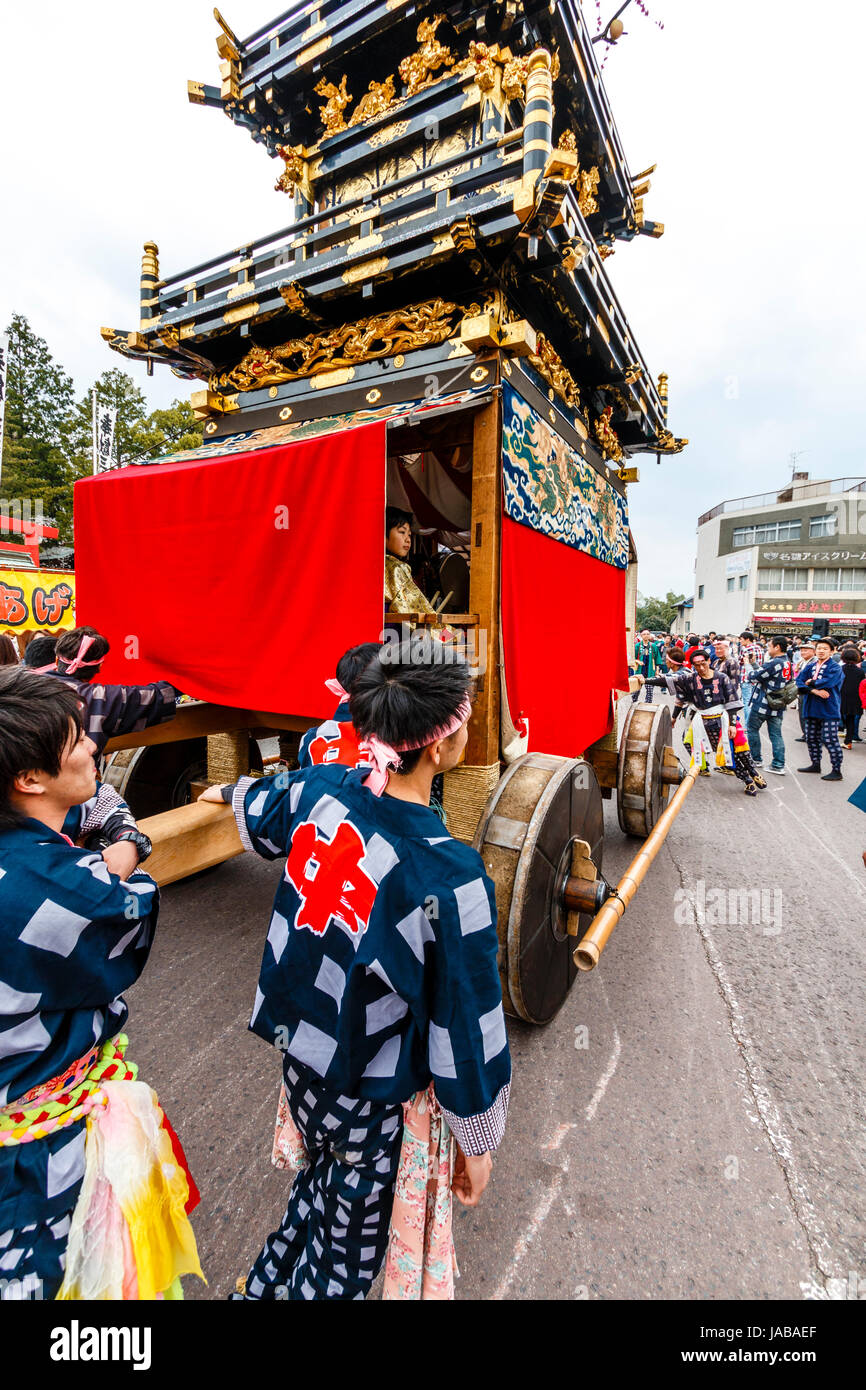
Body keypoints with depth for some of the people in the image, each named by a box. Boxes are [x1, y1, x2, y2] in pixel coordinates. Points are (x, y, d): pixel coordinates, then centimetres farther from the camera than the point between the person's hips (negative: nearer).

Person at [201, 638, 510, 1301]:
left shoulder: (321, 789, -17)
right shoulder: (451, 878, -33)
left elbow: (259, 813, 8)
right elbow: (468, 1029, -21)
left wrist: (229, 792, 32)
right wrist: (477, 1143, -2)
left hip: (297, 1051, 6)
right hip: (367, 1100, -5)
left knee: (324, 1178, 34)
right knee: (346, 1252, 24)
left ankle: (264, 1283, 57)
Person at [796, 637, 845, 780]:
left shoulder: (835, 667, -5)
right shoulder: (810, 666, 12)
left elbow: (827, 682, -23)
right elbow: (799, 681, -2)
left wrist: (810, 683, -7)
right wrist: (815, 690, -16)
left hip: (829, 709, -6)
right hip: (811, 709, 6)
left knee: (830, 740, -6)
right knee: (811, 738, 14)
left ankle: (837, 771, 3)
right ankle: (815, 764, 30)